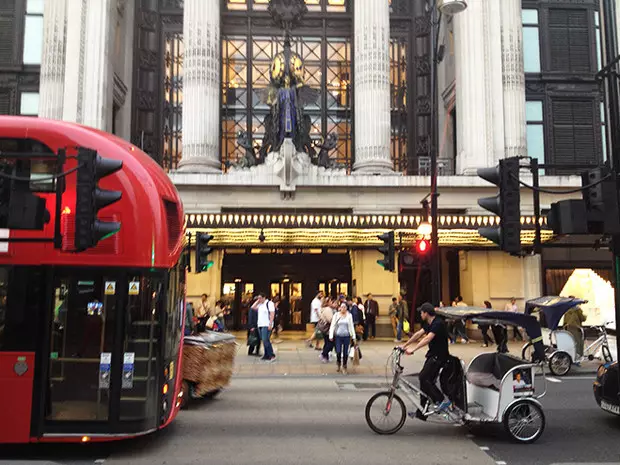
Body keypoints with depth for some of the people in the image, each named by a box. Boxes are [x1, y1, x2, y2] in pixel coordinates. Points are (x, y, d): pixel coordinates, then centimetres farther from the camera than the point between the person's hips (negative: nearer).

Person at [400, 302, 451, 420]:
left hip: (439, 356, -9)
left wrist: (413, 349, -36)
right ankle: (421, 412, 14)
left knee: (424, 377, -17)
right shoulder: (429, 324, 11)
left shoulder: (438, 324, -20)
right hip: (432, 355, 10)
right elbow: (418, 334, 15)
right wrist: (404, 345, 14)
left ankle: (441, 401, -6)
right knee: (425, 380, 8)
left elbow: (428, 338, -31)